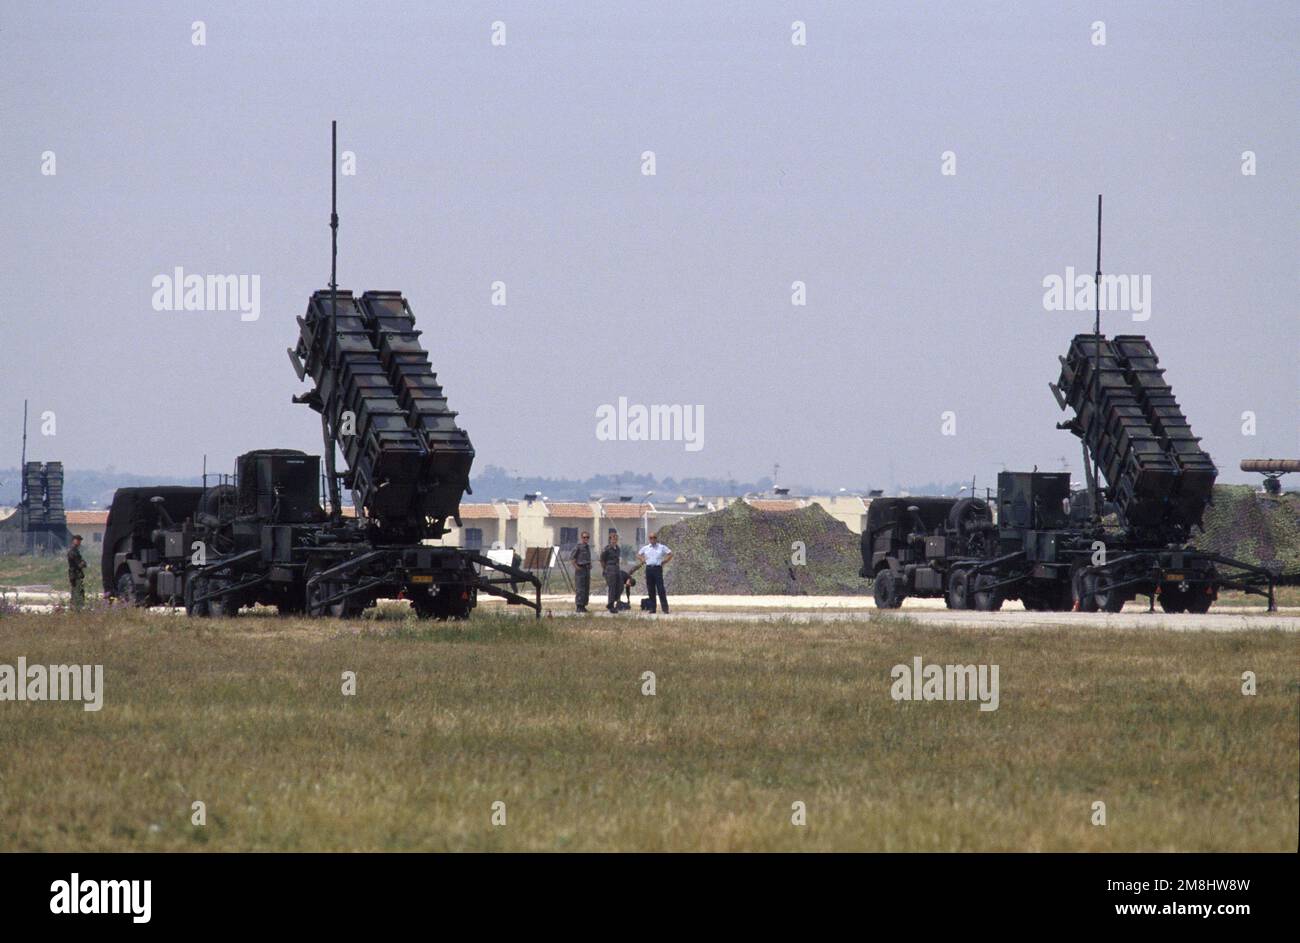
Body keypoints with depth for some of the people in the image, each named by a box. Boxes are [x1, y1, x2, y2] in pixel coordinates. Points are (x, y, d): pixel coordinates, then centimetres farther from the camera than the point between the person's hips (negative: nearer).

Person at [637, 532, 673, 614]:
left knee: (661, 589, -9)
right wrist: (643, 560, 8)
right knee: (650, 590, 3)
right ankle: (652, 608, 9)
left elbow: (670, 554, 7)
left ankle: (665, 609, -8)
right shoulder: (645, 548, 11)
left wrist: (663, 561, 0)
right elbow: (638, 555, 23)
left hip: (657, 568, -3)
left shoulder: (661, 547, 4)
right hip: (649, 569, 3)